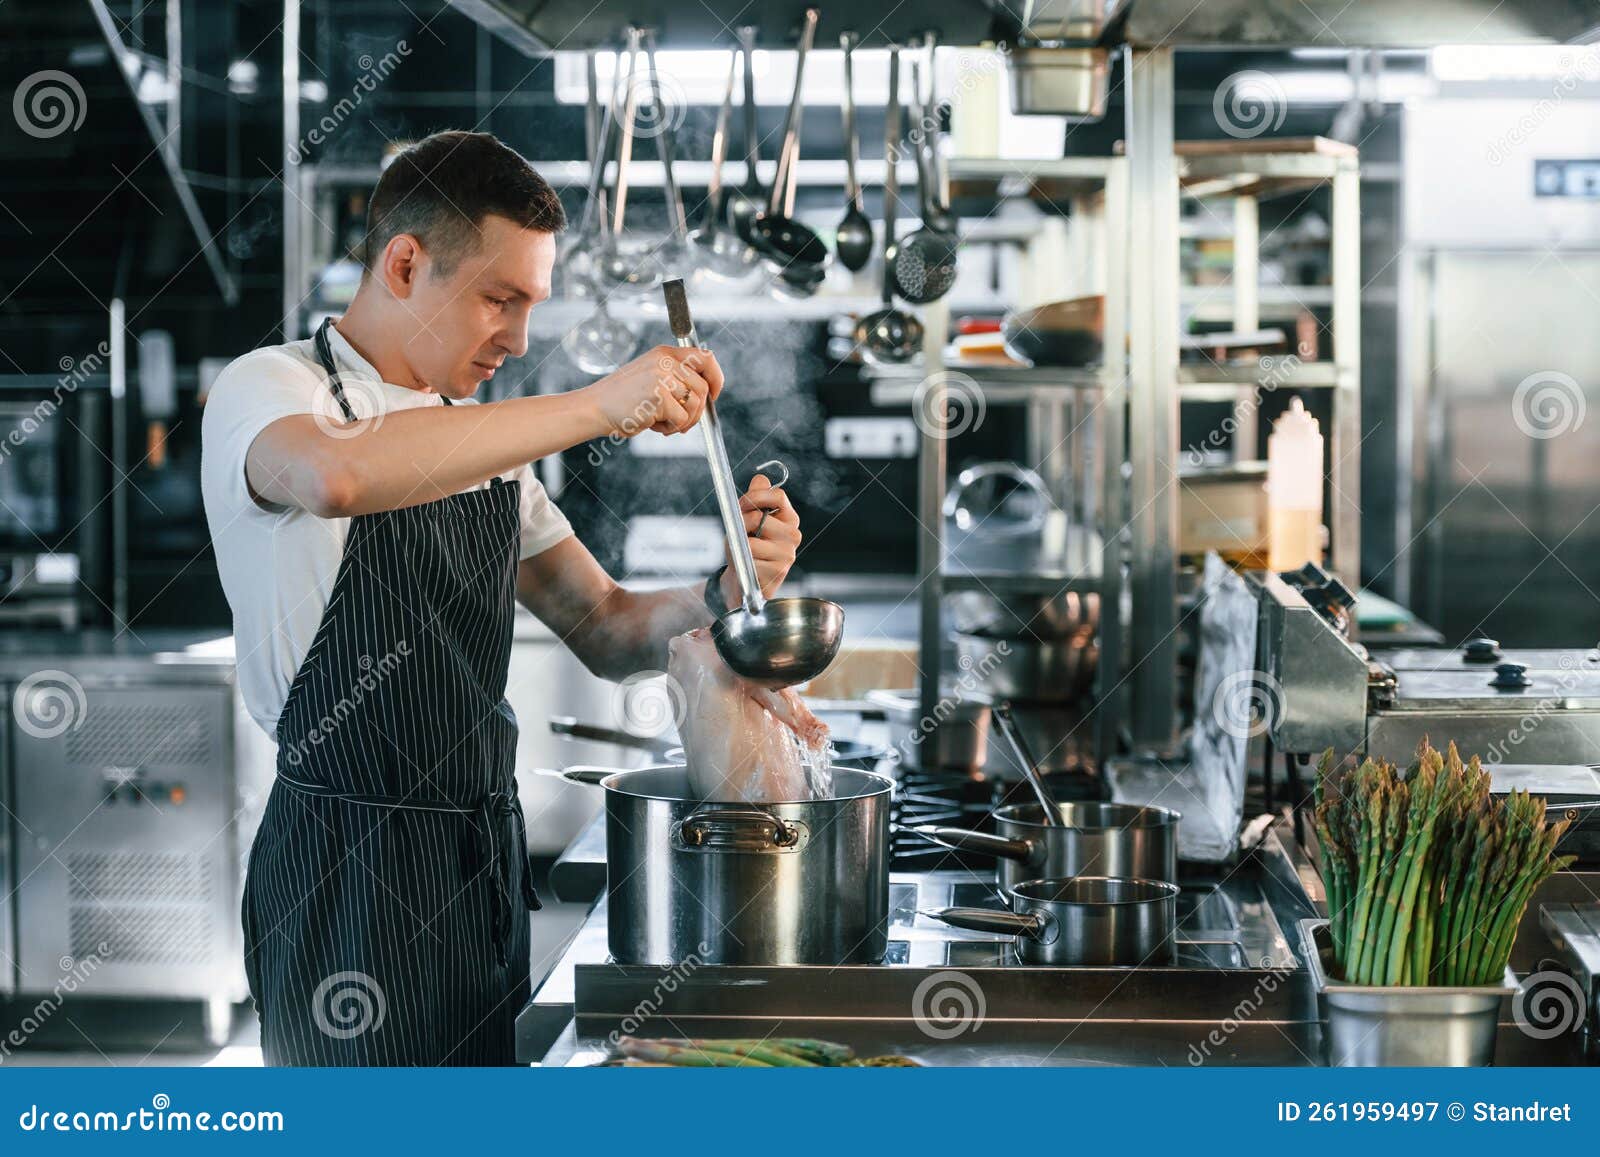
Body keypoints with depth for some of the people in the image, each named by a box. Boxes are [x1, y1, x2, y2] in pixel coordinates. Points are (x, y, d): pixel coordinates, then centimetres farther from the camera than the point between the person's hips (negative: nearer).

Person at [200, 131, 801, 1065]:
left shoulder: (488, 443, 16)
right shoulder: (269, 390, -8)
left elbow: (606, 630, 16)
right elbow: (339, 476, -34)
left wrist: (726, 593, -6)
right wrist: (597, 408, -33)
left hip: (485, 854, 7)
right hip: (350, 871, -7)